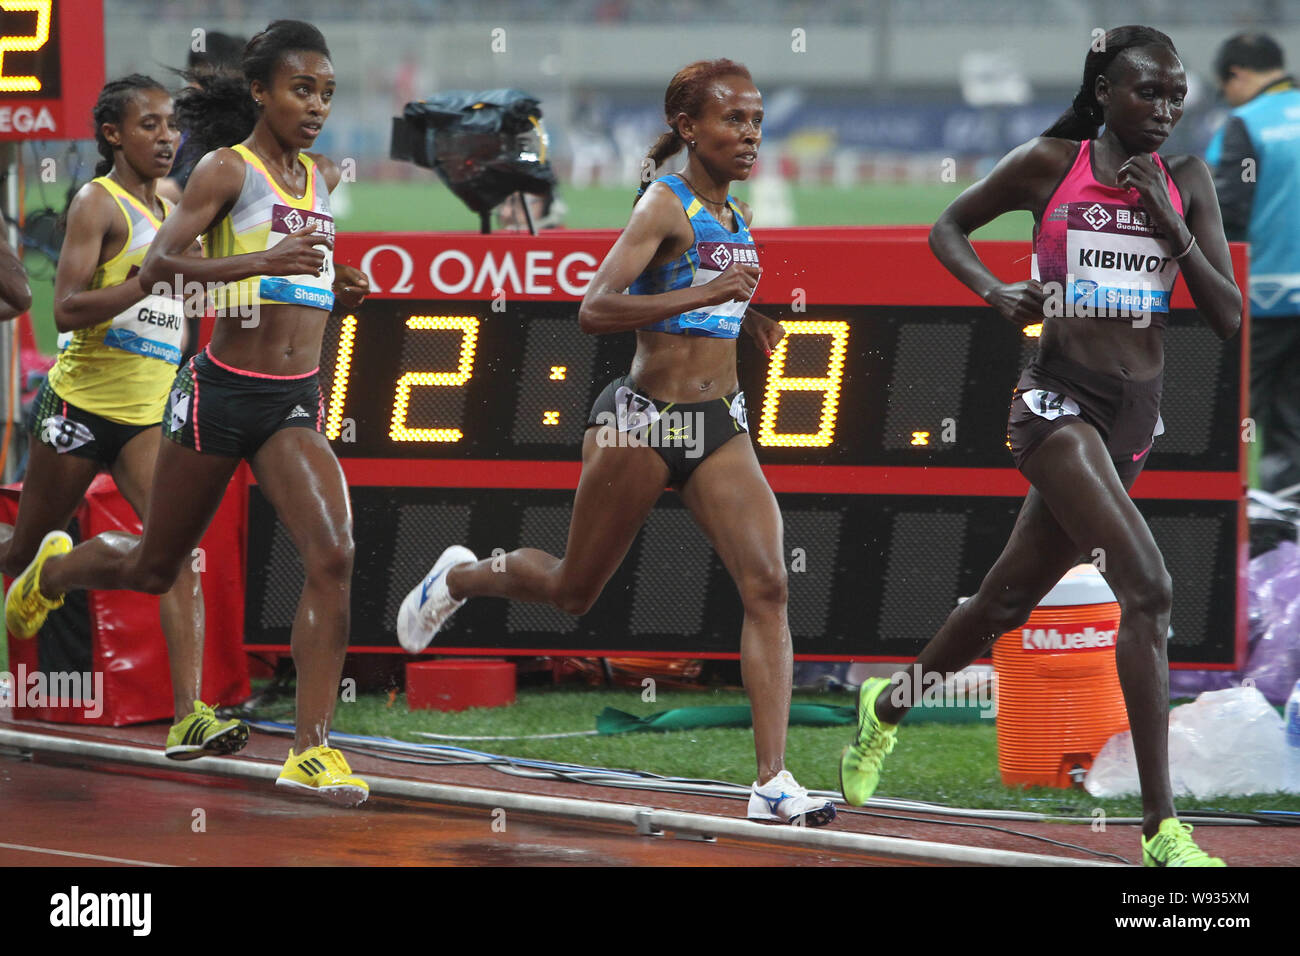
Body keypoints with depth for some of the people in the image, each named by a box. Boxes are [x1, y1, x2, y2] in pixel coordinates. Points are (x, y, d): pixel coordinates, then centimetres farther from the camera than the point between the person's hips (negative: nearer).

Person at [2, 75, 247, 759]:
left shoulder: (170, 207, 14)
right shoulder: (98, 203, -7)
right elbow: (66, 309, -18)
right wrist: (153, 277, -27)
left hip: (148, 417, 5)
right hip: (82, 404, -5)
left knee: (181, 551, -14)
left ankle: (189, 717, -23)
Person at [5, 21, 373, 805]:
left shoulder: (323, 179, 11)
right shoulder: (228, 169, -9)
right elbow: (160, 265, -19)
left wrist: (334, 288, 9)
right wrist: (261, 263, -32)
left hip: (295, 403, 4)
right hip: (222, 393, -4)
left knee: (333, 555, -18)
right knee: (156, 567, 13)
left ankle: (312, 750, -16)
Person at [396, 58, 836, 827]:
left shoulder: (735, 215, 11)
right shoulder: (665, 204, -13)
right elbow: (595, 310, -25)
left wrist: (745, 316, 13)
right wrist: (701, 295, -33)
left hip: (720, 425, 6)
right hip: (644, 419, -6)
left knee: (767, 585, -13)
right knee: (572, 590, 11)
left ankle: (773, 783, -17)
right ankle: (459, 578, 45)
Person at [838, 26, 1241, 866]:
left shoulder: (1187, 182, 5)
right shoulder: (1050, 165, -3)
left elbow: (1230, 318, 1)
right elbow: (948, 229, 11)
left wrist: (1168, 224, -10)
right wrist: (997, 293, -8)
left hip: (1137, 417, 5)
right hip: (1058, 401, -5)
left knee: (1011, 598, 18)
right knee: (1147, 588, -22)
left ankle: (888, 706, 46)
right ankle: (1163, 830, -23)